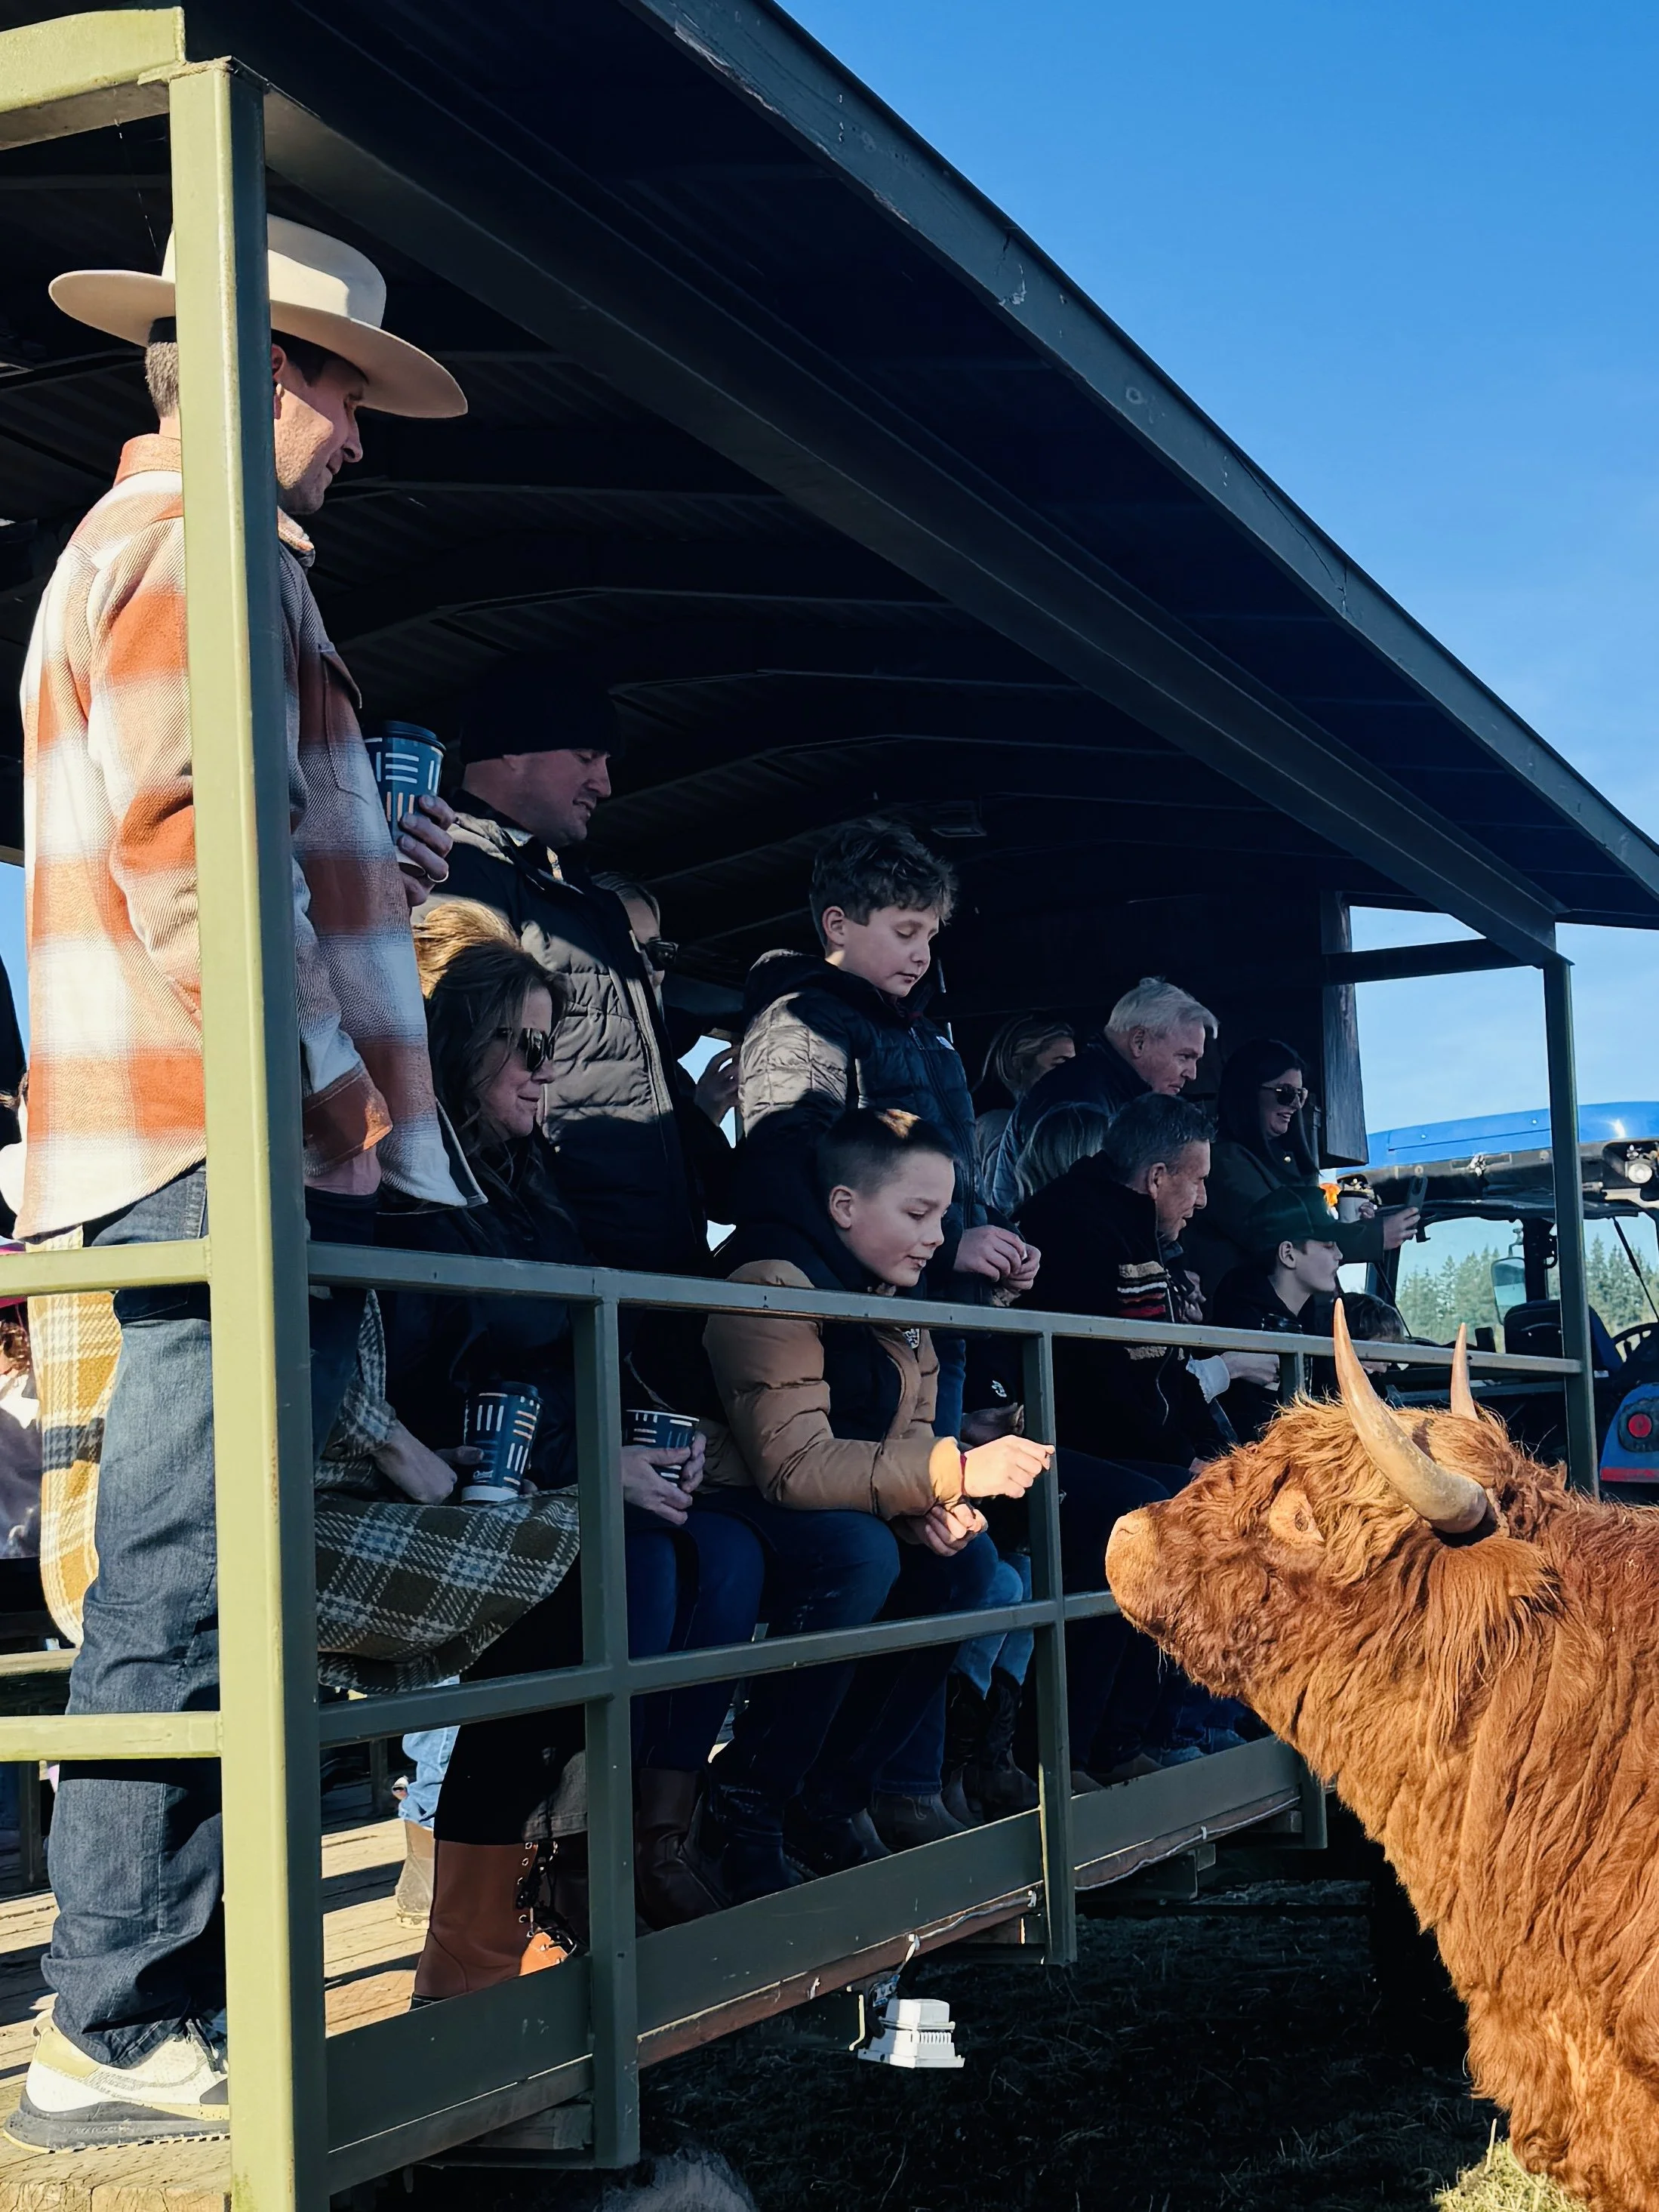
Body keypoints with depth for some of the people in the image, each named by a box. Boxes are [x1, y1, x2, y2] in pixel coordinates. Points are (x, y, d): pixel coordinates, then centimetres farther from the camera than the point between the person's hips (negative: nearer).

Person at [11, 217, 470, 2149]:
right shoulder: (193, 543, -6)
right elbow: (189, 858, -18)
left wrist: (374, 872, 23)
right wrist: (334, 1086, -16)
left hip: (223, 1155, 10)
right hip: (241, 1145, -10)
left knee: (192, 1598, 10)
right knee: (187, 1595, -9)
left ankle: (158, 2005, 14)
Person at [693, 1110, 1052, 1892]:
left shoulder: (891, 1296, 8)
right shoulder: (774, 1285, -22)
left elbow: (910, 1435, 10)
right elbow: (793, 1464, -32)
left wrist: (929, 1506, -15)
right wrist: (956, 1472, -35)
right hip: (719, 1509, -9)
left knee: (964, 1558, -11)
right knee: (860, 1552, -34)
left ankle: (835, 1791, -1)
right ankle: (744, 1809, -20)